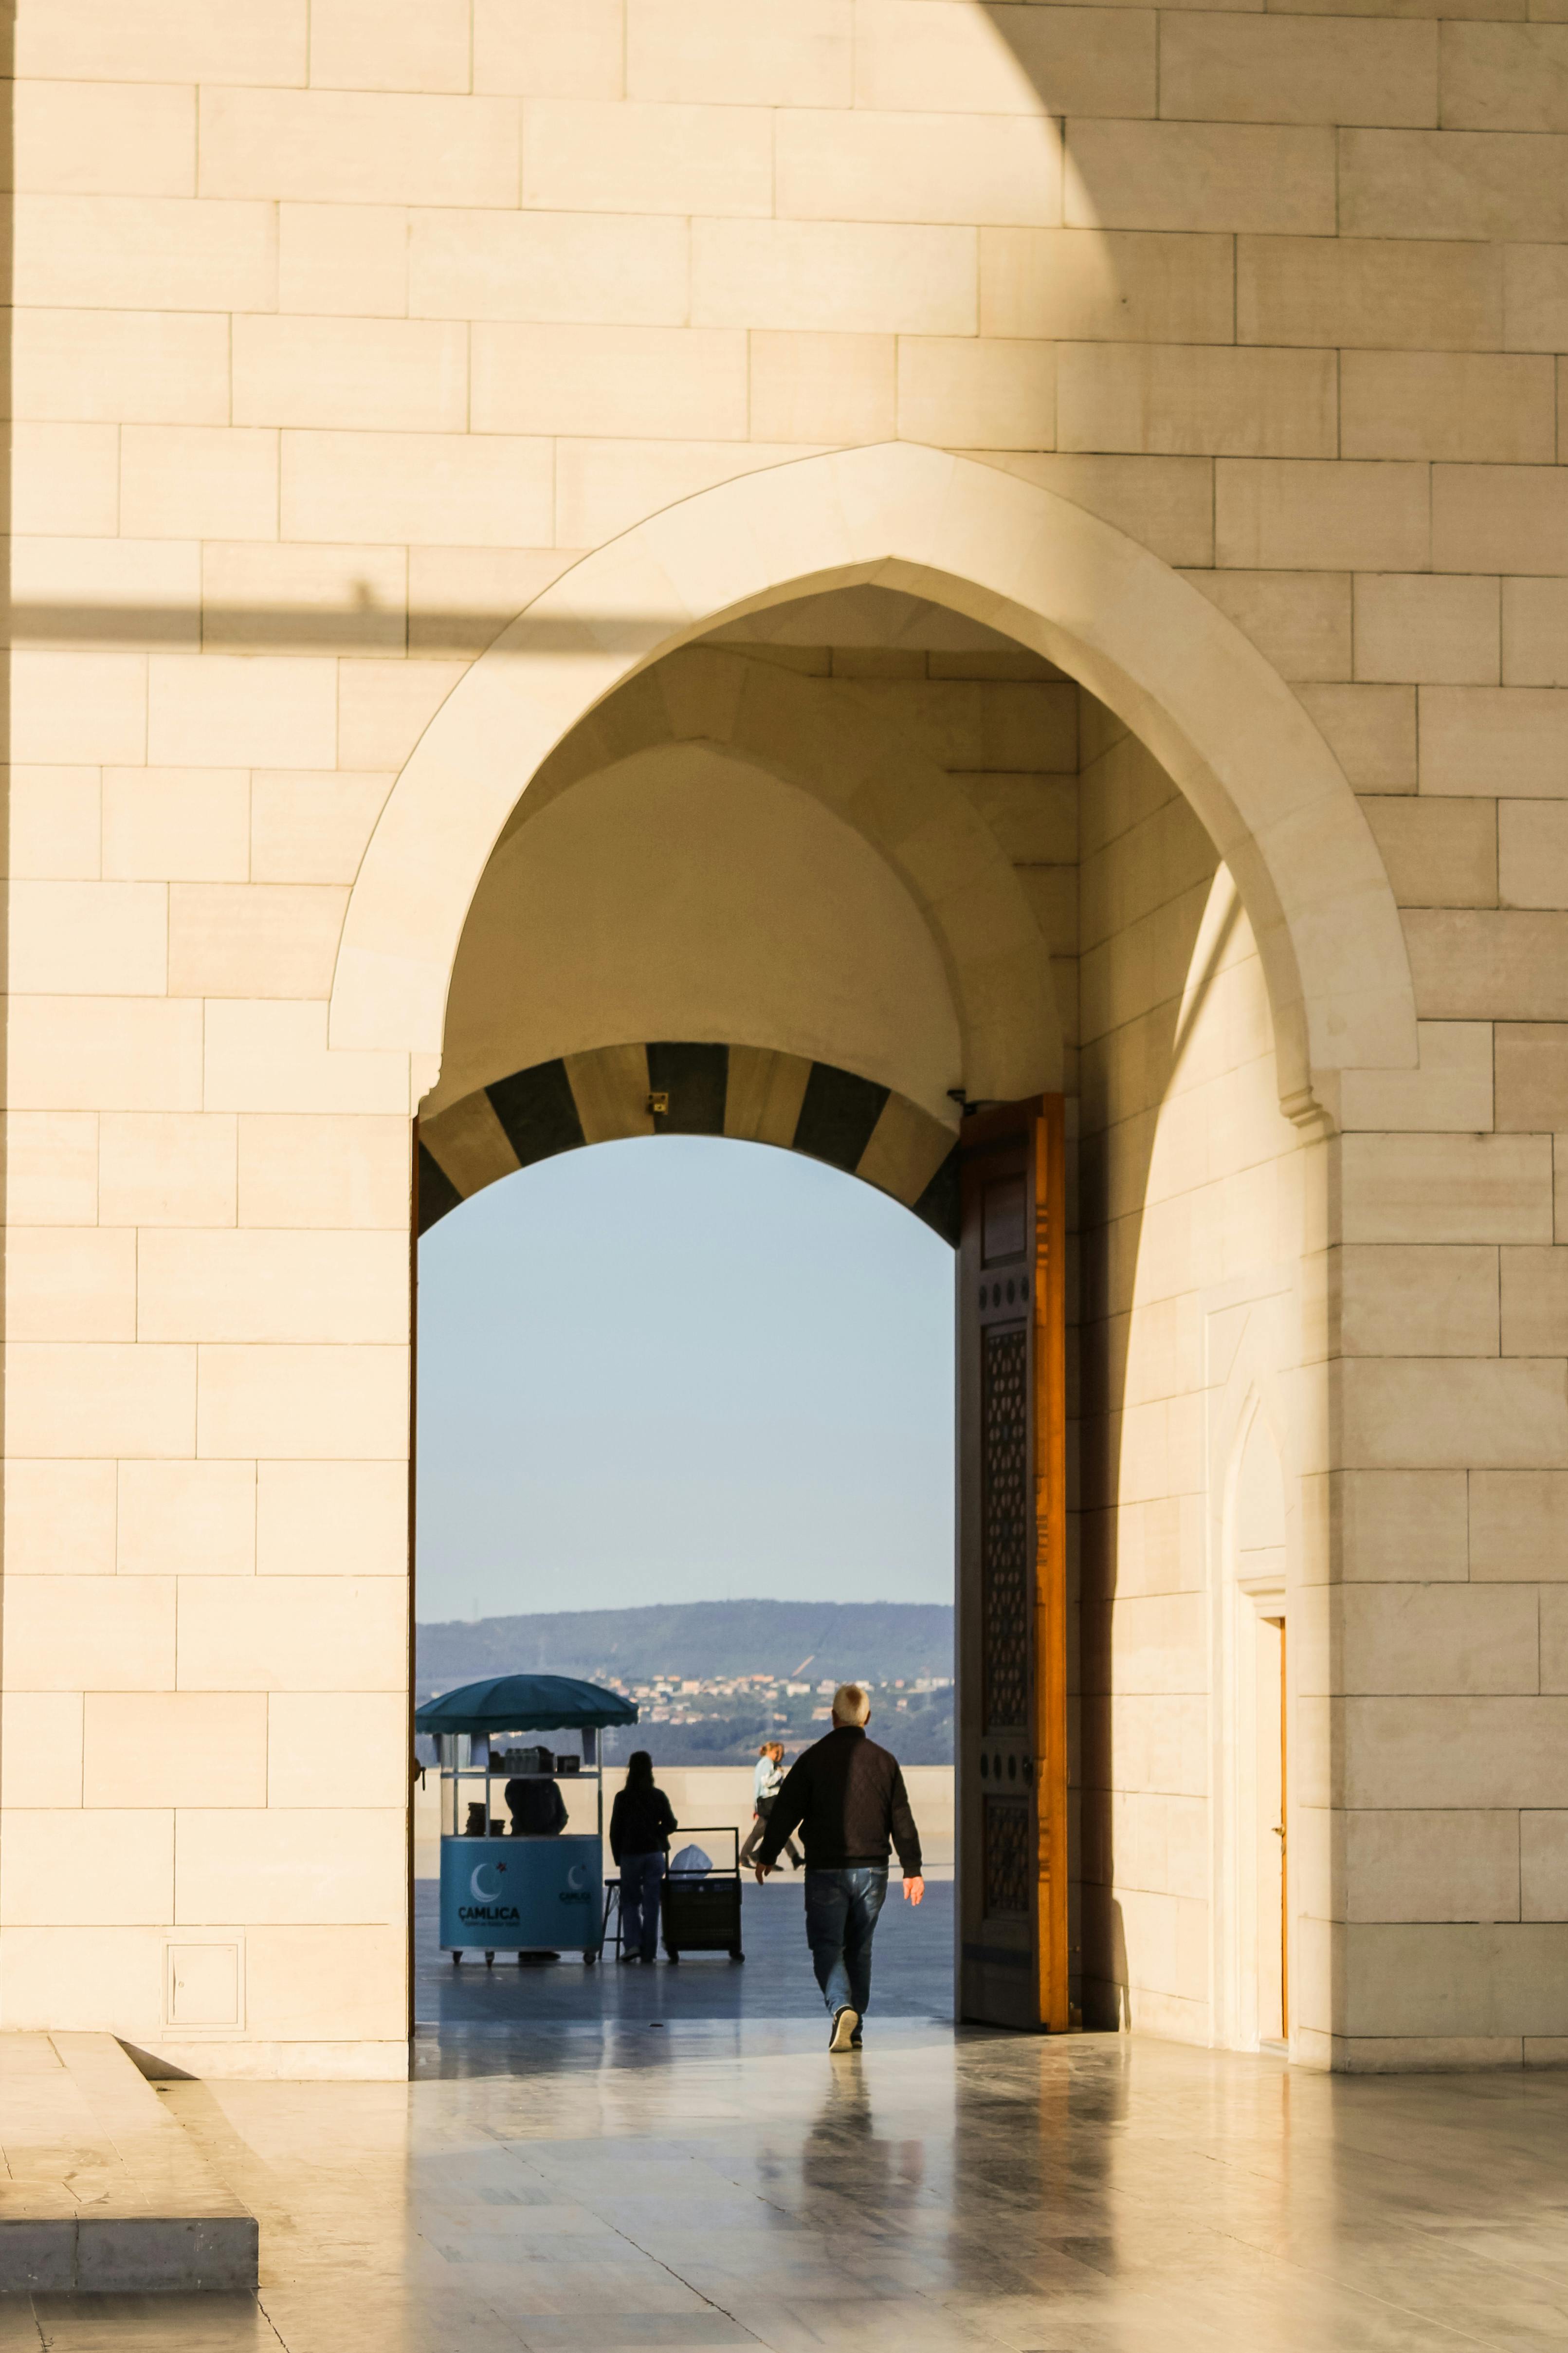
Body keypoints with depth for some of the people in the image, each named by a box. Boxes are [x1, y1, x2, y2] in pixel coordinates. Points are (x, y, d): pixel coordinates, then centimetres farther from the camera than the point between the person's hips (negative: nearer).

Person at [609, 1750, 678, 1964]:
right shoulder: (659, 1796, -1)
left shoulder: (623, 1798, -5)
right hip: (655, 1854, 1)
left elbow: (615, 1830, -3)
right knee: (651, 1903, 5)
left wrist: (618, 1857, 7)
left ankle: (632, 1943, -6)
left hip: (630, 1855, -1)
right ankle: (649, 1953, 4)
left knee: (630, 1900, 12)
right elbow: (671, 1825, 0)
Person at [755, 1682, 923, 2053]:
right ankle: (854, 2030, 15)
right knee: (859, 1949, 13)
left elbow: (785, 1812, -3)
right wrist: (912, 1869, 11)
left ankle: (842, 2008, -25)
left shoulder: (813, 1760, -5)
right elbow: (902, 1820, 5)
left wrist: (767, 1856, 8)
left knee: (827, 1946, 0)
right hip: (872, 1869, 3)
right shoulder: (884, 1762, 3)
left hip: (826, 1870, -3)